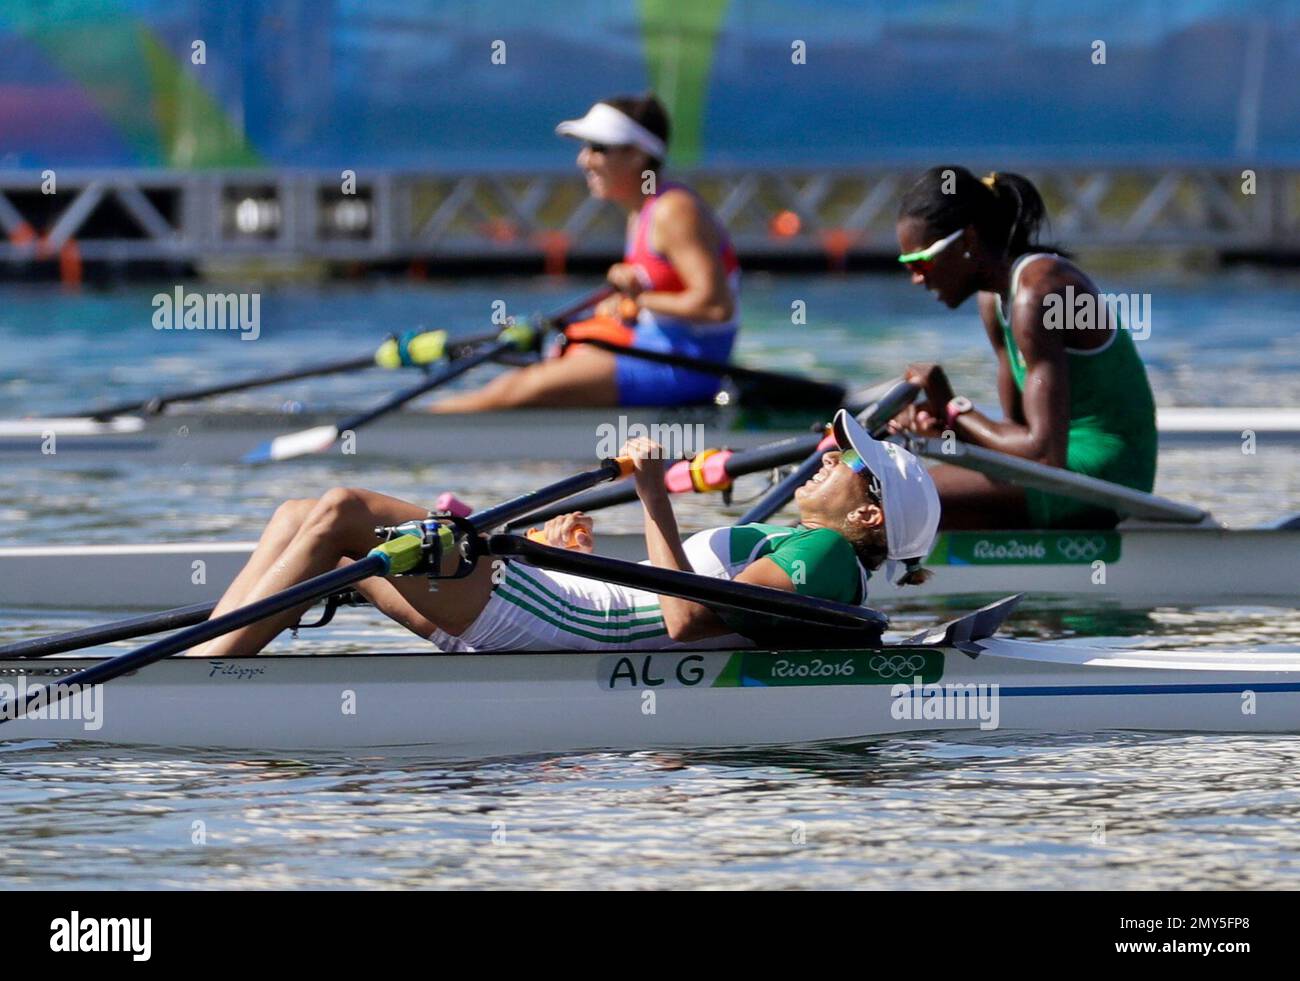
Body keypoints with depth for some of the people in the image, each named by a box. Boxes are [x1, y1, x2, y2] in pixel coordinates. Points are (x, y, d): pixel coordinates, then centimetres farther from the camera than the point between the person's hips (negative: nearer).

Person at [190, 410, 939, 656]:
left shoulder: (825, 558, -9)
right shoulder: (793, 551, 22)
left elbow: (686, 619, -23)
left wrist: (656, 499, -19)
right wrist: (580, 559, 18)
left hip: (560, 622, -10)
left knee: (342, 513, -18)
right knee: (305, 517, 5)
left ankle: (193, 680, -21)